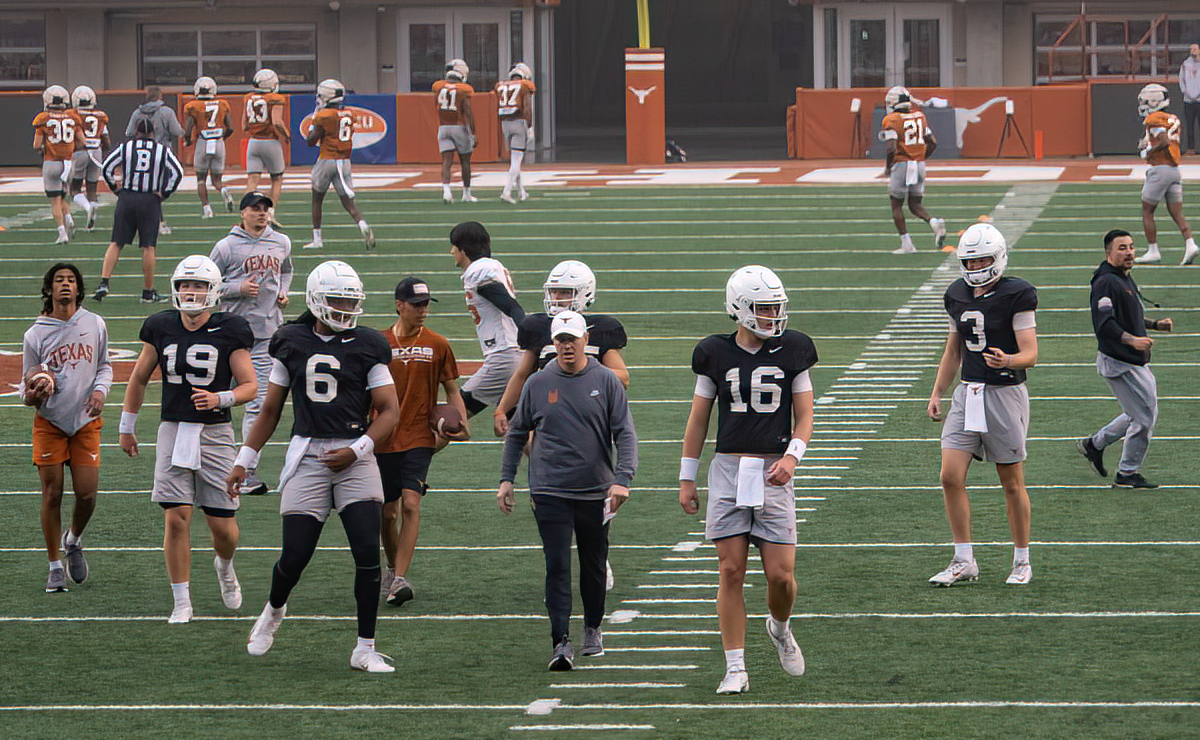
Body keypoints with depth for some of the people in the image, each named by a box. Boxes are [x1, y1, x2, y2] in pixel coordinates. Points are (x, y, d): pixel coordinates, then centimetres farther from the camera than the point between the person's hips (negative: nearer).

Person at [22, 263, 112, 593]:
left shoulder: (95, 325, 2)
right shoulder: (36, 334, -4)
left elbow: (104, 365, 15)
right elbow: (28, 386, 2)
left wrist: (100, 390, -4)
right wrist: (31, 395, -21)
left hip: (86, 421, 1)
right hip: (49, 421, -1)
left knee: (87, 495, -5)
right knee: (52, 494, -1)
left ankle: (74, 541, 27)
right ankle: (55, 566, 11)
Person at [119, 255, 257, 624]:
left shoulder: (228, 331, -5)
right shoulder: (162, 328, 3)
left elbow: (249, 385, -2)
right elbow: (139, 377, 16)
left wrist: (220, 399, -21)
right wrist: (127, 426, 19)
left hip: (215, 432, -1)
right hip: (173, 430, 1)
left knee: (222, 524, 1)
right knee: (176, 518, -7)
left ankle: (225, 566, 37)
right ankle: (182, 603, 3)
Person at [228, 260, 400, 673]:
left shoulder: (367, 346, 4)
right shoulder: (291, 344, 8)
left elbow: (389, 411, 2)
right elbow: (271, 409, 16)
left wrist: (357, 451, -12)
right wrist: (245, 460, 14)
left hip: (354, 457, 0)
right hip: (307, 454, 0)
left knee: (368, 554, -11)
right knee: (295, 555, -3)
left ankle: (365, 649, -1)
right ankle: (274, 610, 31)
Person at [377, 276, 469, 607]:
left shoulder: (437, 345, 2)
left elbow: (452, 390, 10)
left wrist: (459, 423, -5)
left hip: (419, 437, -1)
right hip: (384, 439, 1)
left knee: (410, 505, -16)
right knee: (387, 512, 9)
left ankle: (400, 578, -19)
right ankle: (392, 568, 33)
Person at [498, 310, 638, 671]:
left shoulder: (605, 382, 0)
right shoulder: (538, 384, 4)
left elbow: (625, 434, -3)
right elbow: (517, 435, 15)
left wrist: (622, 479, -16)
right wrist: (506, 479, 8)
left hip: (595, 492, 1)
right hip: (550, 492, -1)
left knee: (594, 566, 12)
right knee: (557, 567, -10)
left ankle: (593, 629, 33)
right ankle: (561, 642, -12)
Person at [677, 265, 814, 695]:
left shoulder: (792, 352, 3)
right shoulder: (716, 355, 3)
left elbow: (804, 417, 6)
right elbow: (698, 419, 10)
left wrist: (792, 456, -12)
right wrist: (686, 478, 8)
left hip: (774, 471, 0)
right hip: (728, 468, 0)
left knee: (781, 575, -5)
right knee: (731, 571, -3)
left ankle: (780, 628, 29)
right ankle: (735, 668, 2)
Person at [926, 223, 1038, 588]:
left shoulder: (1016, 296, -10)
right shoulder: (958, 296, 9)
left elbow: (1030, 354, -13)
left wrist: (1007, 361, -34)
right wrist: (937, 394, 14)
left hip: (1005, 393, -5)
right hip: (967, 393, 5)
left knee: (1012, 482, 4)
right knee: (951, 478, -5)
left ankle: (1022, 561, 17)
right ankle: (964, 561, 4)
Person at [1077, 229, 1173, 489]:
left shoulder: (1126, 280, 15)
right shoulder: (1106, 283, -18)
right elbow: (1103, 324, -26)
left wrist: (1155, 324, 14)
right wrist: (1131, 340, -36)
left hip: (1135, 361, 10)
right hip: (1119, 362, -10)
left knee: (1140, 415, 19)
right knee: (1144, 417, -4)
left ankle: (1094, 444, 32)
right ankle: (1128, 474, 10)